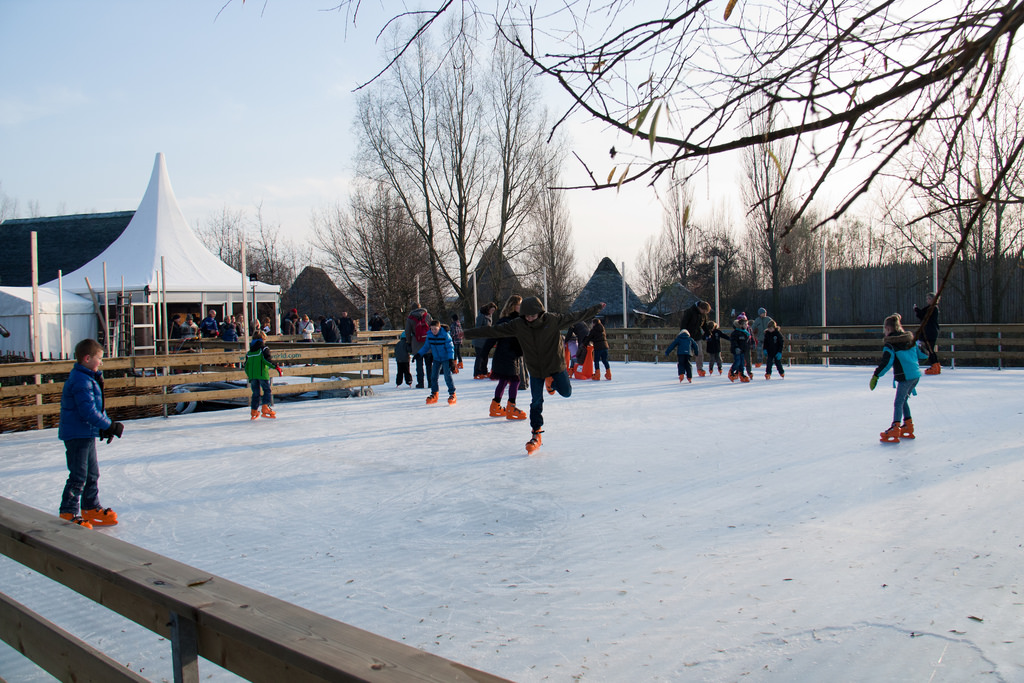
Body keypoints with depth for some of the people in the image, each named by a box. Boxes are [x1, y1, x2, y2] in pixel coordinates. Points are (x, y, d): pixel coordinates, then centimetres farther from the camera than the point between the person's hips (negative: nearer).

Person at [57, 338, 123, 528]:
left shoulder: (89, 378, 12)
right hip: (77, 435, -11)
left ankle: (91, 509, 29)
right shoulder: (81, 381, -21)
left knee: (92, 474, 18)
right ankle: (68, 514, 3)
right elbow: (89, 412, -26)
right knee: (78, 476, -5)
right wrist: (110, 426, -21)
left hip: (87, 435, 11)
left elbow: (96, 406, 19)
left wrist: (106, 426, 9)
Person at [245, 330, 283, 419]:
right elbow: (267, 359, -15)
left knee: (256, 393, 13)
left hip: (252, 375, 6)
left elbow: (246, 366, 18)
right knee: (267, 391, 0)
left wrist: (249, 375, 30)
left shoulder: (249, 352, 18)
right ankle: (265, 407, -16)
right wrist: (276, 367, -15)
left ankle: (253, 411, 12)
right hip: (262, 374, -5)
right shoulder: (263, 348, 0)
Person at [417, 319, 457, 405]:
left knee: (447, 376, -12)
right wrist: (419, 354, 4)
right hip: (436, 359, 5)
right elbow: (426, 346, 12)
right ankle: (434, 394, 18)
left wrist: (451, 359, -21)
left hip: (446, 359, -5)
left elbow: (450, 348, -14)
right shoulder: (429, 335, -3)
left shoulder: (445, 335, -17)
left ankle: (452, 394, -3)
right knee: (433, 376, 4)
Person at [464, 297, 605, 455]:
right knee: (536, 403, -1)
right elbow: (493, 331, -14)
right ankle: (536, 434, 12)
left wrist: (597, 308, -4)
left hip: (555, 365, 0)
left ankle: (551, 381, 34)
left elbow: (576, 316, -8)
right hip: (535, 370, 0)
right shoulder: (518, 325, -15)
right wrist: (469, 334, -16)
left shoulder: (553, 320, -17)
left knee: (566, 392, 3)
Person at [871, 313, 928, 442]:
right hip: (916, 375, 7)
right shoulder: (911, 338, 11)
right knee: (904, 400, 20)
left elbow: (887, 362, -18)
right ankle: (908, 427, 25)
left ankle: (895, 429, -13)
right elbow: (921, 354, 19)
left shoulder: (889, 343, -8)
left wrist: (876, 376, -16)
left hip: (905, 377, -7)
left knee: (898, 403, -5)